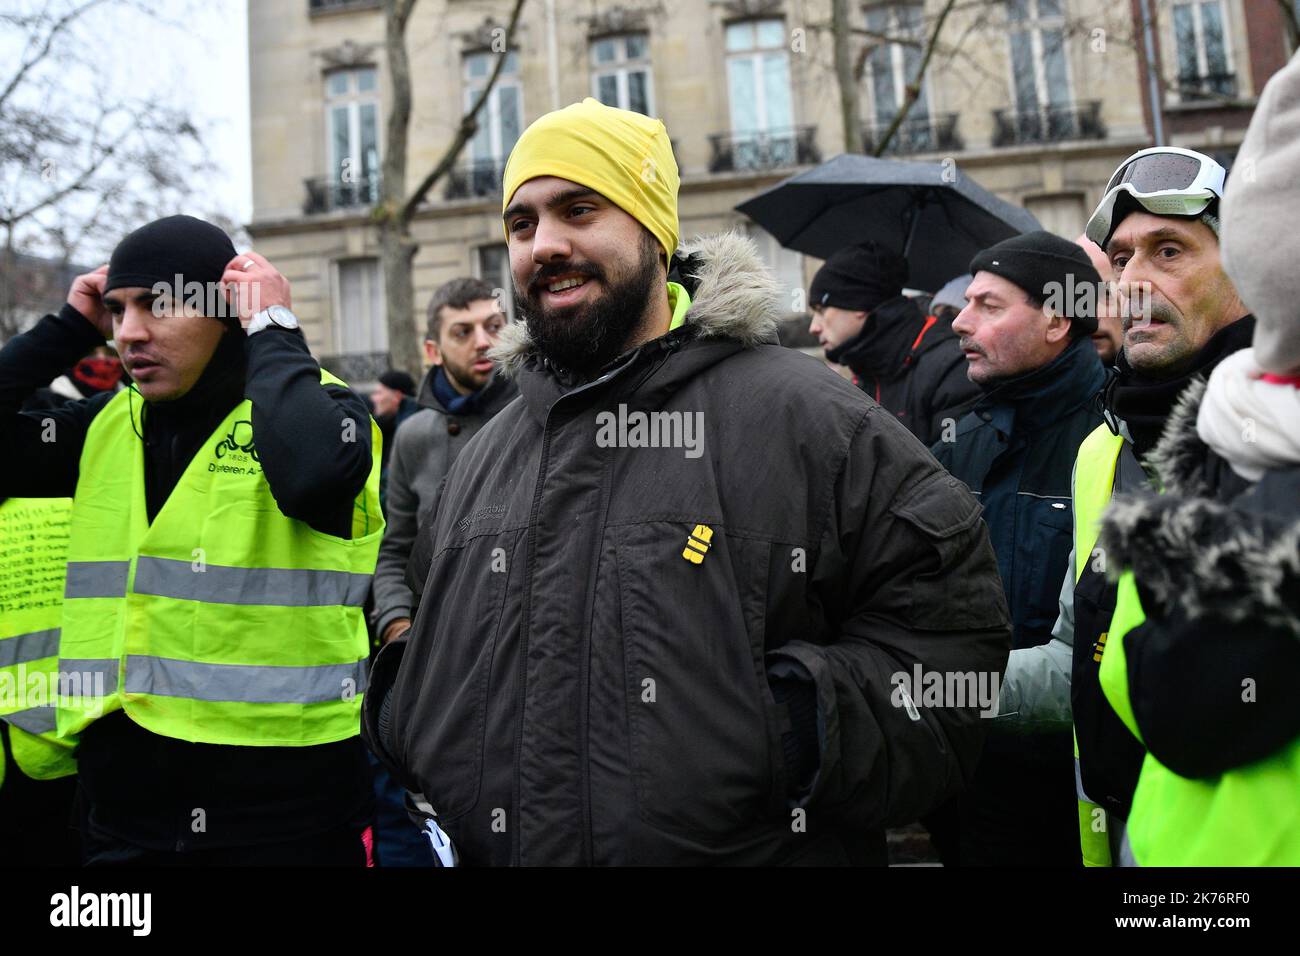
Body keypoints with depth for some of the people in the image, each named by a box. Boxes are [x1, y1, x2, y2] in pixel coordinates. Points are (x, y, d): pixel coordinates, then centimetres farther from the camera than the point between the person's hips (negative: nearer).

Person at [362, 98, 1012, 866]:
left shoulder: (806, 417, -12)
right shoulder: (485, 456, 8)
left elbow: (951, 614, -9)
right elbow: (439, 646, 22)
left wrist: (813, 726, -19)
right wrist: (399, 709, 5)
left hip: (748, 844, -5)